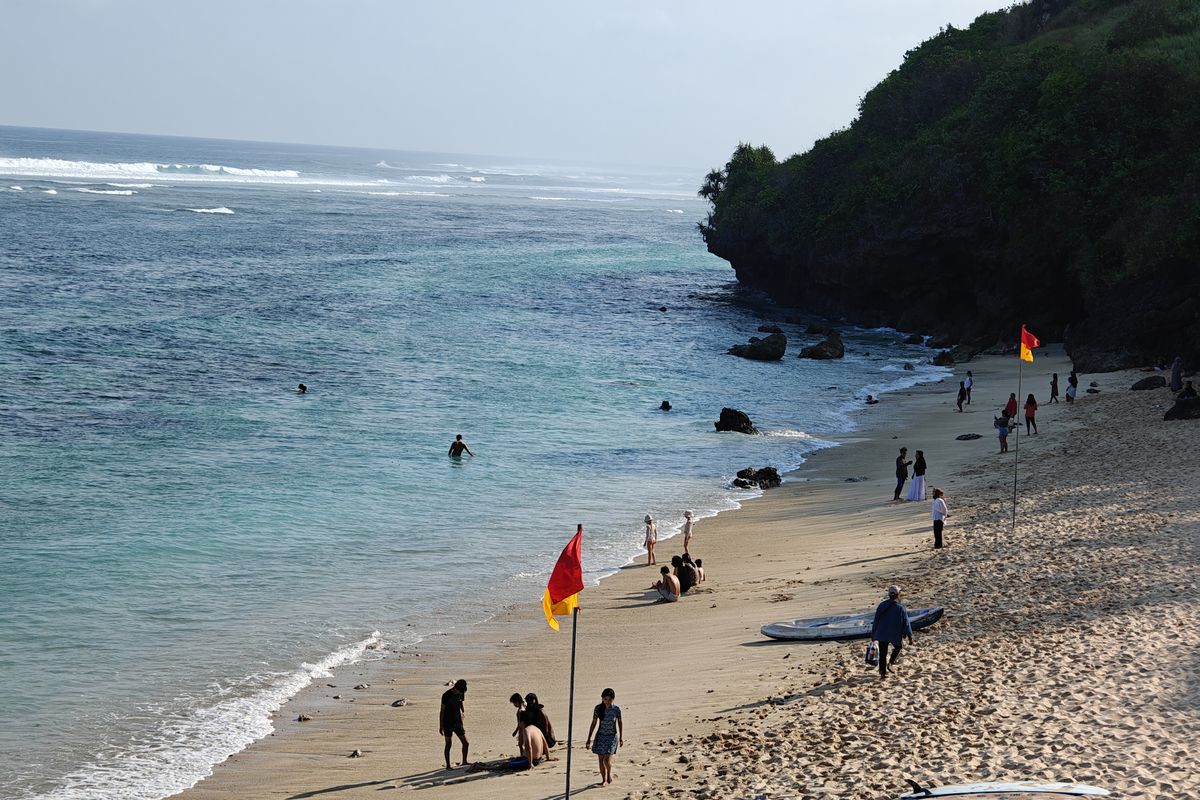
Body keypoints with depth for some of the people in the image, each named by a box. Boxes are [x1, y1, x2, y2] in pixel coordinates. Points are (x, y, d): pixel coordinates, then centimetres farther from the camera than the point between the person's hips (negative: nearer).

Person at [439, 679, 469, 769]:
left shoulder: (461, 694, 2)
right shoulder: (446, 695, -15)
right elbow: (442, 711, -10)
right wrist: (441, 726, -9)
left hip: (457, 722, 5)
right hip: (447, 723, -5)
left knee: (466, 743, 3)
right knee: (448, 744, -1)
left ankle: (464, 761, 20)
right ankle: (447, 765, 9)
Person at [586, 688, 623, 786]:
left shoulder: (616, 709, -12)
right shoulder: (598, 708, -10)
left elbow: (620, 723, 3)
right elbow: (593, 723, -1)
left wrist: (621, 738, 8)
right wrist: (588, 740, 0)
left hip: (612, 736, -2)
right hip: (601, 736, 2)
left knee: (607, 760, -14)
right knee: (601, 760, 8)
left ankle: (609, 773, 19)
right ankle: (604, 779, 29)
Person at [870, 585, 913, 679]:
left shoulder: (882, 606, -1)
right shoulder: (901, 608, -11)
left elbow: (876, 621, 5)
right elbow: (906, 623, -7)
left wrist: (873, 634, 15)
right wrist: (909, 636, 2)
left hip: (882, 634, 2)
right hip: (895, 635, -2)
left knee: (883, 654, 10)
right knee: (898, 646, 26)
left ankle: (882, 672, 8)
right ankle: (891, 662, 8)